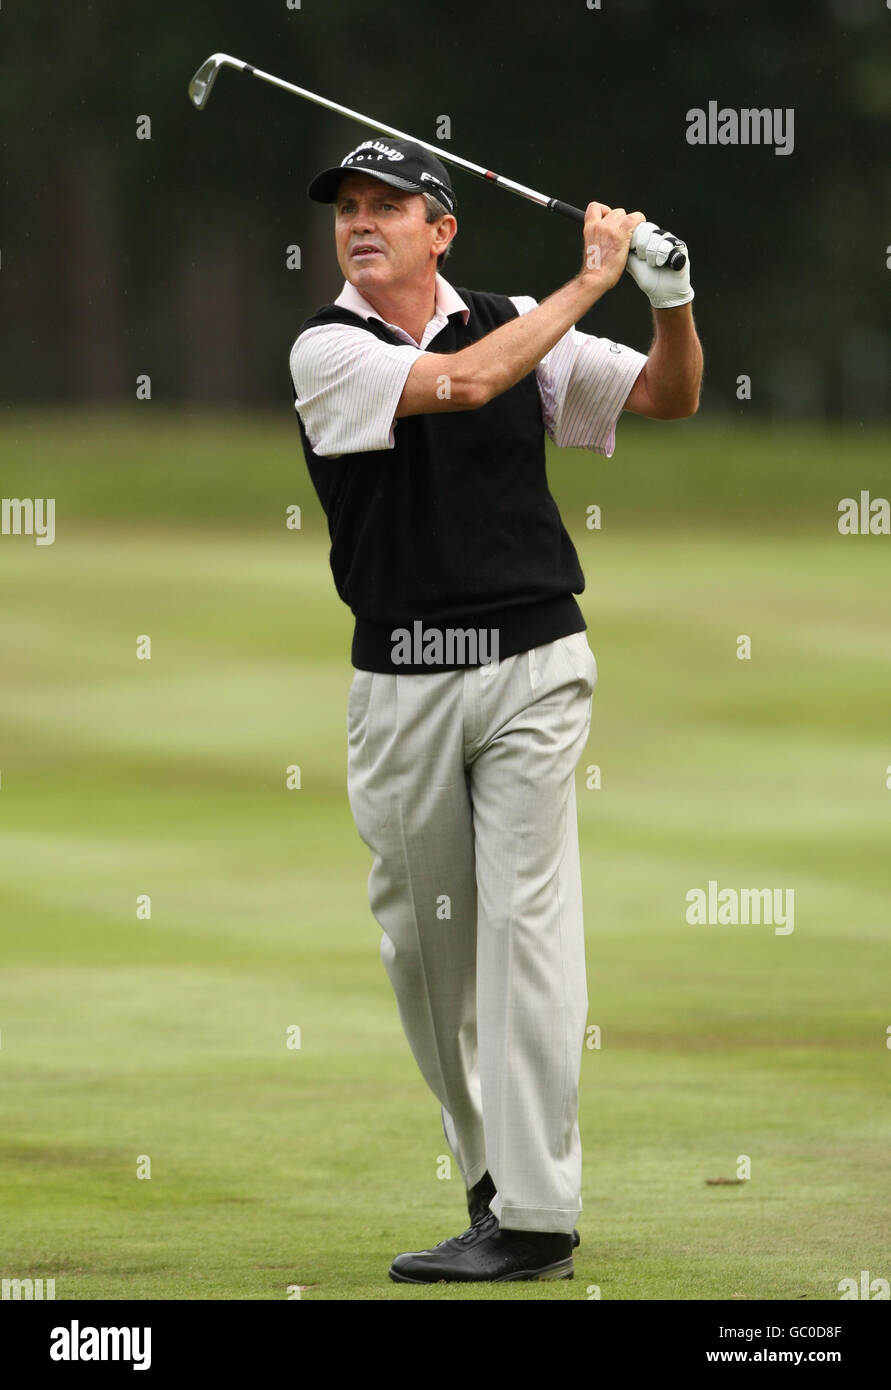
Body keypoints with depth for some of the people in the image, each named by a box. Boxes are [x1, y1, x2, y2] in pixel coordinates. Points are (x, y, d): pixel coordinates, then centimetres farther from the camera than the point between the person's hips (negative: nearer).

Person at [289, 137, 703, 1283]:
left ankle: (536, 1217, -11)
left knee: (527, 920, -9)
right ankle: (487, 1165, 26)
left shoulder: (516, 325, 6)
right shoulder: (327, 353, -3)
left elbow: (671, 397, 10)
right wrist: (590, 281, -14)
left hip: (532, 665, -1)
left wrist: (671, 301, -10)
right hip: (401, 680, 1)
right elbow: (462, 383, -19)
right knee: (420, 940, 7)